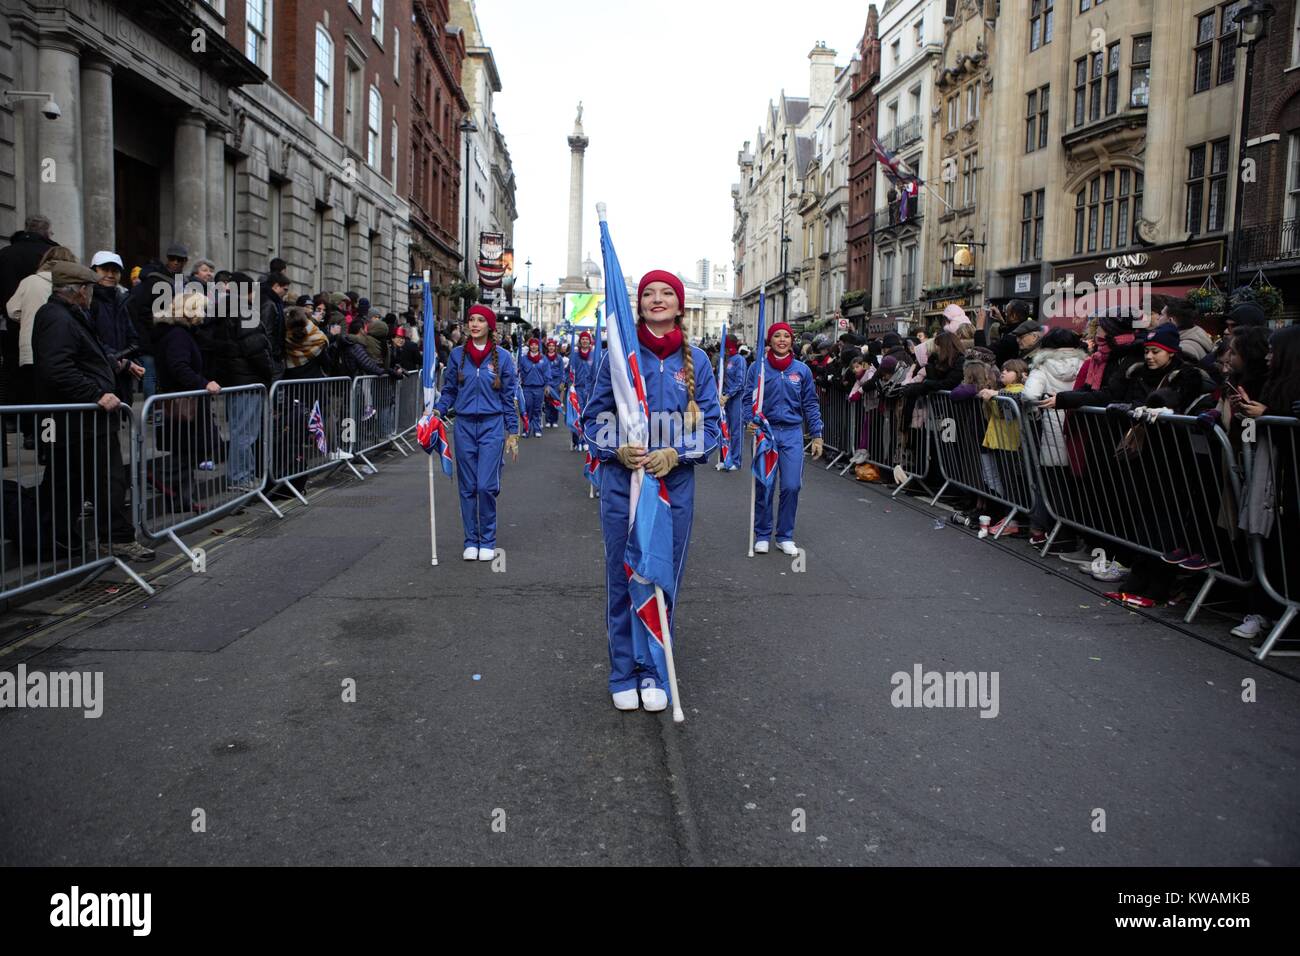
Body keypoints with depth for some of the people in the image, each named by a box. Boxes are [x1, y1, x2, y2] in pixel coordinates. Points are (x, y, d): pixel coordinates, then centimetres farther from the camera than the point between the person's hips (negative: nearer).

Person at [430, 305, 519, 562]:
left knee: (486, 486, -8)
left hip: (492, 426, -2)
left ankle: (488, 541, 7)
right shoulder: (457, 355, 5)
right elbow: (449, 391, 11)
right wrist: (438, 411, -7)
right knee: (467, 487, 6)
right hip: (464, 426, 2)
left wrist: (512, 433, 2)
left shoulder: (502, 357, 0)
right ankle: (471, 541, 16)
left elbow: (508, 397, 4)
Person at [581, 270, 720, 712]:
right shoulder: (619, 354, 1)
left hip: (674, 482, 1)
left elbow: (711, 421, 4)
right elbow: (595, 415, 4)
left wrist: (676, 454, -13)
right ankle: (625, 674, 19)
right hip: (622, 481, -1)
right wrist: (617, 449, -14)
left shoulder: (696, 360, 4)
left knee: (664, 579, 7)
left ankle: (654, 673, 21)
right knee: (623, 579, 5)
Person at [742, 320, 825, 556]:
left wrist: (817, 435, 4)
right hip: (765, 432, -1)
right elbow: (749, 399, 0)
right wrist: (749, 421, -18)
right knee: (764, 486, 2)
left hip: (792, 433, 1)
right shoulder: (758, 367, 0)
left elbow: (810, 404, 8)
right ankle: (762, 535, 17)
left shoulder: (802, 370, 6)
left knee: (792, 486, -2)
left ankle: (785, 536, 13)